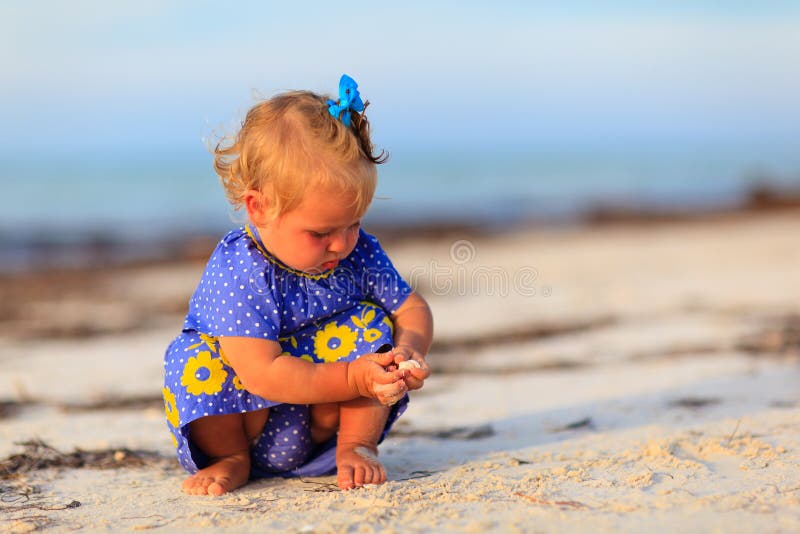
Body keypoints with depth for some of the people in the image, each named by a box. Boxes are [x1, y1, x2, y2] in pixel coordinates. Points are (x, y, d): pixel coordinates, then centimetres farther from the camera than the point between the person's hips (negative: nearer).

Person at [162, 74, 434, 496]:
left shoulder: (360, 254, -9)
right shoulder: (236, 274, -28)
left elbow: (412, 309, 2)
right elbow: (262, 374, -34)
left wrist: (408, 350, -23)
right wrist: (353, 379, -36)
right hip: (244, 420, -3)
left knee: (373, 324, -17)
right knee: (194, 358, -31)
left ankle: (355, 446, -4)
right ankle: (230, 458, -6)